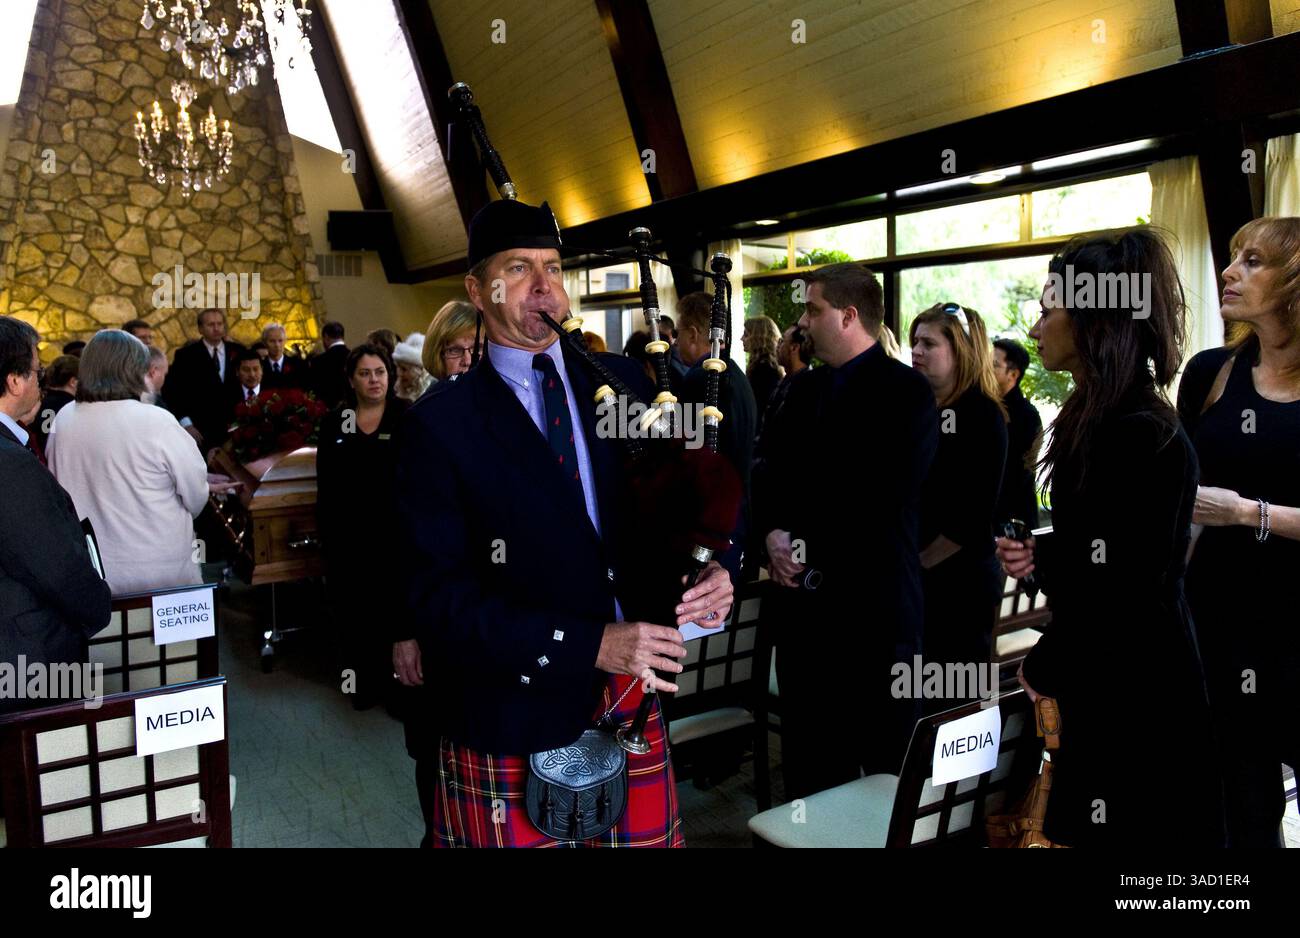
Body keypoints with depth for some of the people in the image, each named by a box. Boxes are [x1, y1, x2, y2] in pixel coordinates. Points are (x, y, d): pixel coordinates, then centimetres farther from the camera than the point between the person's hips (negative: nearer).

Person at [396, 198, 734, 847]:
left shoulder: (621, 383, 4)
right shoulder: (440, 424, -8)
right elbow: (436, 597, -13)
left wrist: (710, 568, -13)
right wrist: (589, 644, -22)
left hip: (632, 696, 4)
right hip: (513, 715, -3)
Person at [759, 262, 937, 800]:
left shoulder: (906, 392, -9)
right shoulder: (804, 388, 13)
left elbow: (881, 499, -17)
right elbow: (773, 473, 13)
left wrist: (811, 552, -12)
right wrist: (774, 533, -5)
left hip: (871, 604, -6)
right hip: (803, 599, 7)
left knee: (886, 756, 8)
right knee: (809, 751, 17)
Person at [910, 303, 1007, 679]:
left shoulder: (983, 414, -10)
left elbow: (973, 516, -16)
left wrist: (921, 562, -11)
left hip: (961, 579, -6)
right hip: (912, 577, 6)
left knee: (956, 696, 6)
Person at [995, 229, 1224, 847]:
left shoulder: (1138, 437, -22)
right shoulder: (1107, 422, 8)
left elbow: (1127, 593, -22)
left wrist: (1045, 667, -9)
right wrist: (1040, 554, 0)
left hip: (1136, 700, -9)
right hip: (1107, 686, 9)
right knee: (1084, 830, 19)